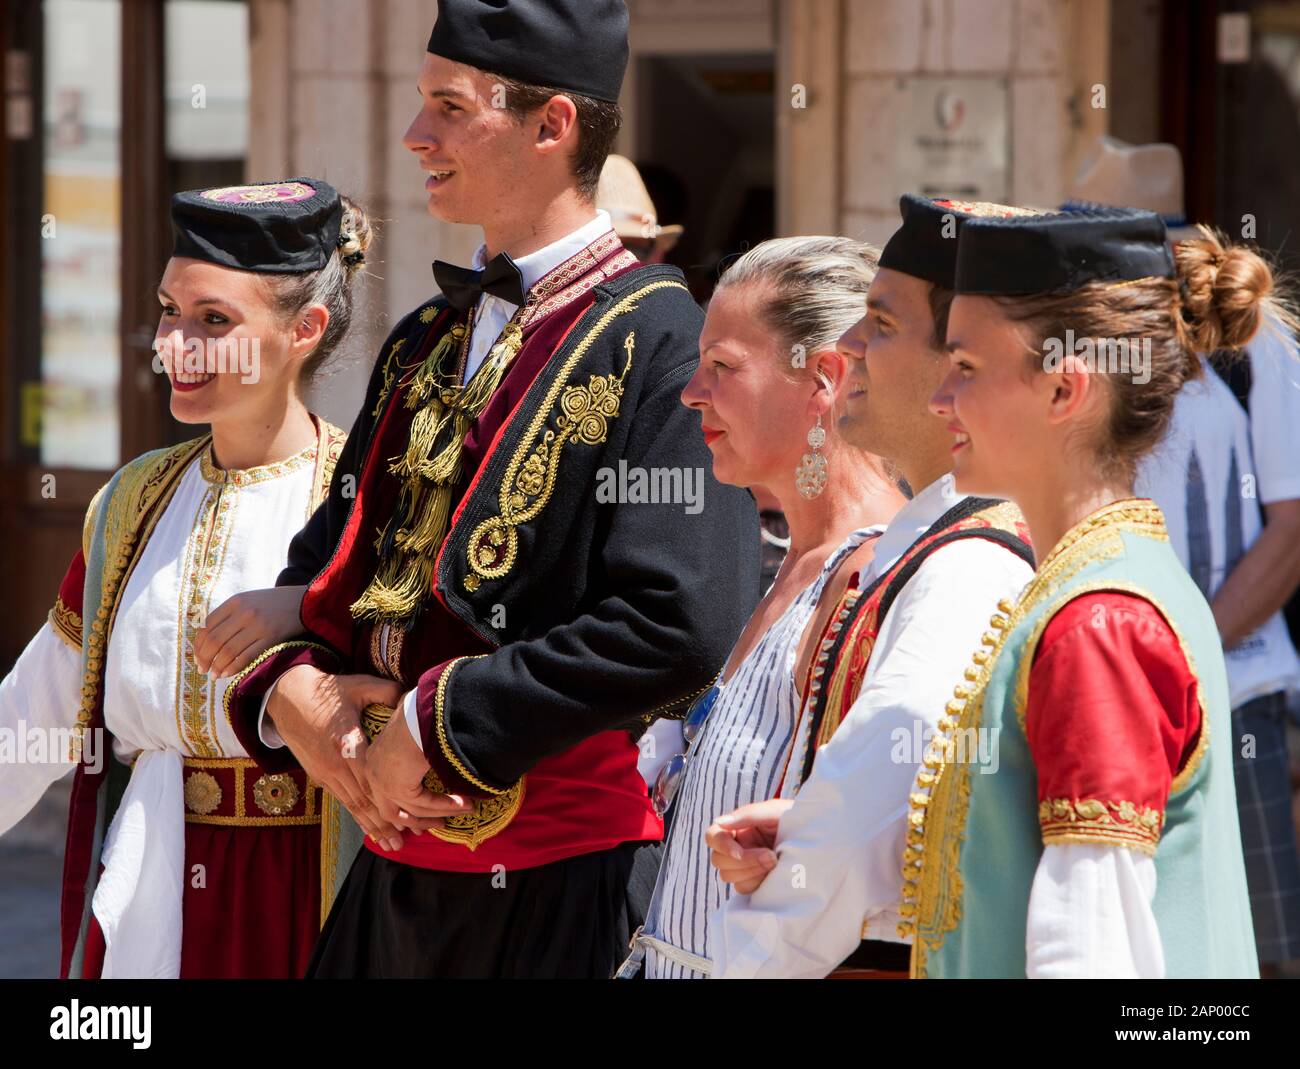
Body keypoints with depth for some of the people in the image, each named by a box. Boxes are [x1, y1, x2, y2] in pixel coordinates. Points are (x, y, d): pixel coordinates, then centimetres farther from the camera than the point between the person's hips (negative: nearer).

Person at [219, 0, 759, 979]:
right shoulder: (424, 346, 14)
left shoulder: (660, 341, -10)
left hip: (568, 895, -7)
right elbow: (328, 574, 19)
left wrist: (437, 724, -17)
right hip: (399, 874, 7)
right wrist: (288, 694, -3)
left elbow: (682, 629, -20)